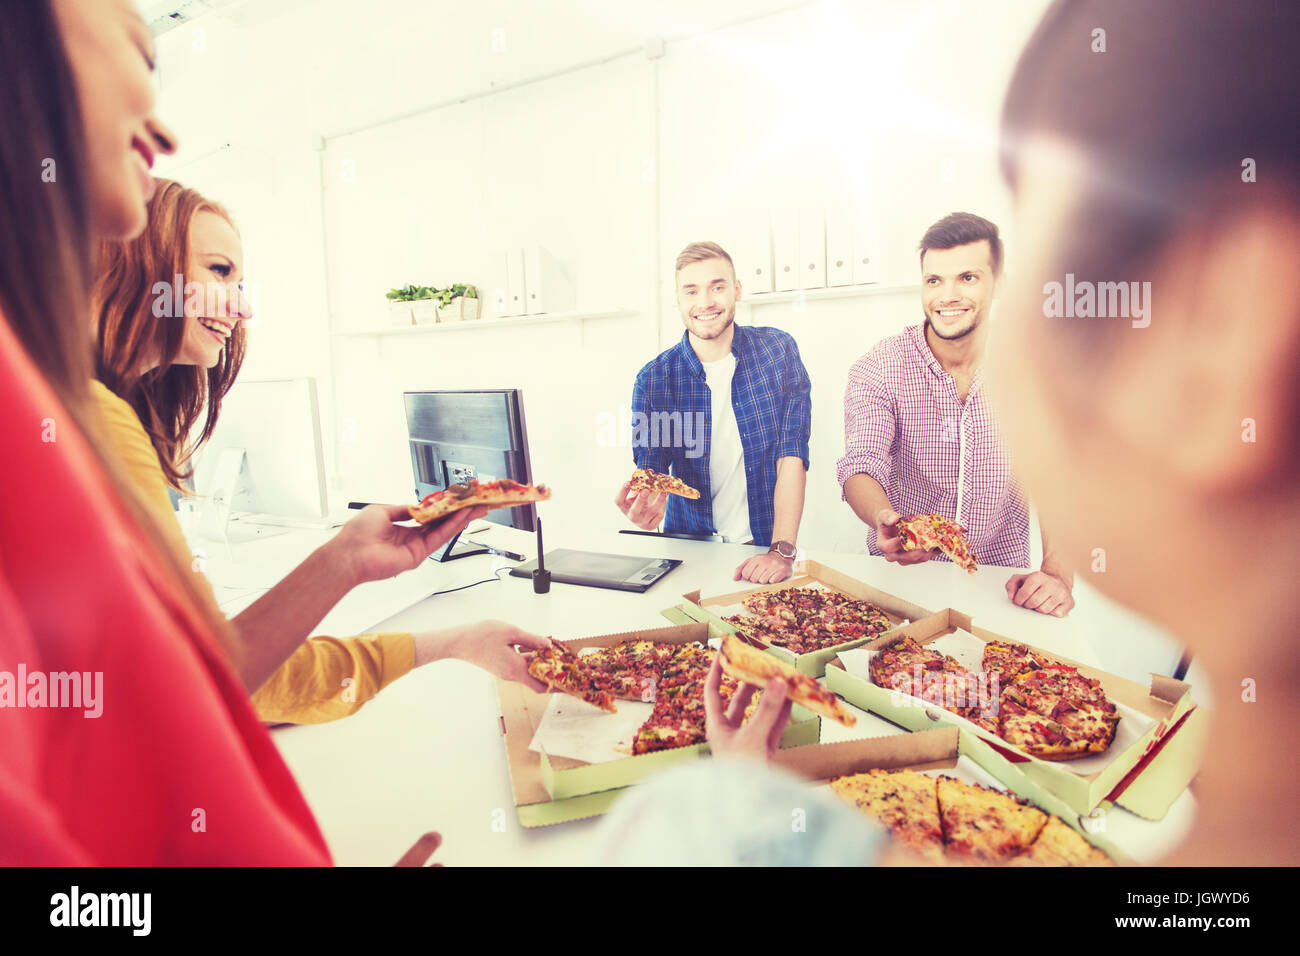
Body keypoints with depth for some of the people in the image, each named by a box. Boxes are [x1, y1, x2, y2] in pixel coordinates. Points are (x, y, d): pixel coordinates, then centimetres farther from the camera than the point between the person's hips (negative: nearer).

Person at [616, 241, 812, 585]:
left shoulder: (777, 351, -4)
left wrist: (782, 550, -20)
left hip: (763, 544, -1)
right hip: (689, 548, 1)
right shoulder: (653, 379, -3)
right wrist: (648, 503, -30)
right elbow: (651, 469, -6)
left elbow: (792, 456, -10)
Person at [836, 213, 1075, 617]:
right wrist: (885, 520, -41)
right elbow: (862, 466, -19)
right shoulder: (877, 369, -9)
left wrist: (1058, 573, -21)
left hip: (1000, 576, 2)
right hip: (900, 571, -2)